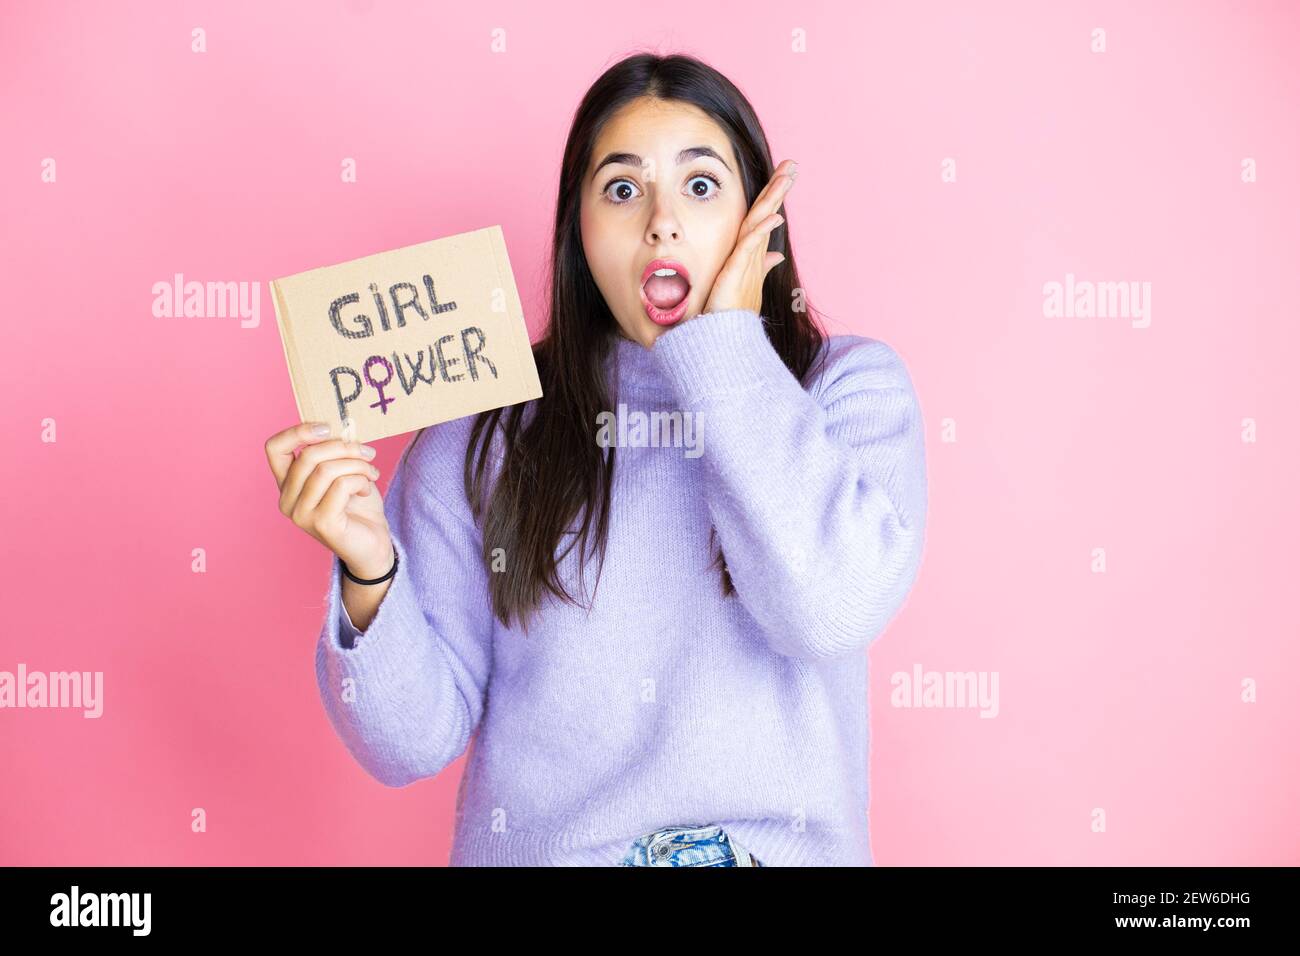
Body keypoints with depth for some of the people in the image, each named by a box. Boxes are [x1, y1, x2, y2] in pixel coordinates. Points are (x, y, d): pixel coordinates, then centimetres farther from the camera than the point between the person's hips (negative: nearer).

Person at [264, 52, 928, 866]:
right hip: (535, 842, 1)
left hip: (781, 843, 0)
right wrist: (370, 574, -18)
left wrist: (727, 345, -11)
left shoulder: (850, 387, -1)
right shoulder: (486, 426, -1)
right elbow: (416, 741, 0)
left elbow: (834, 609, -19)